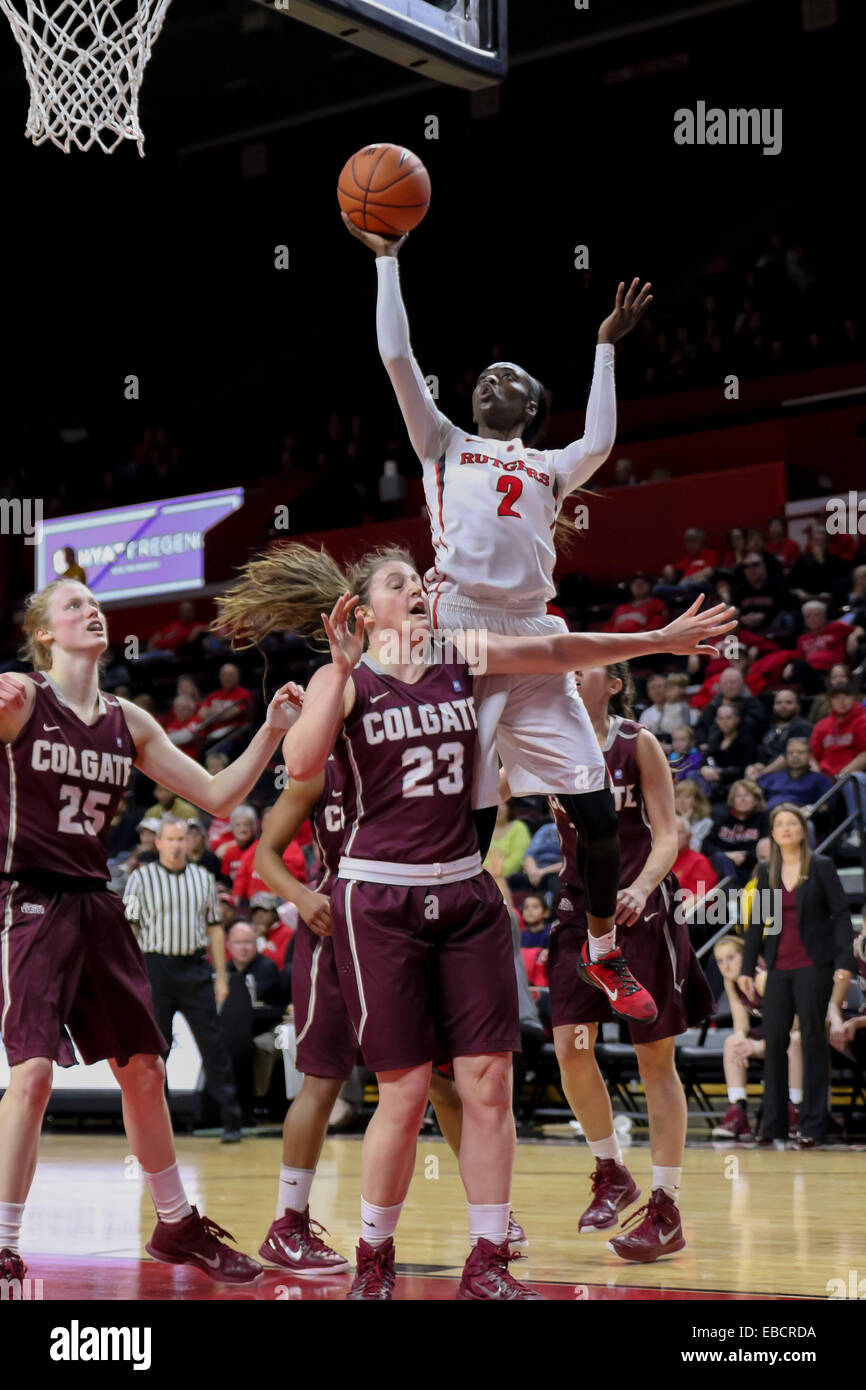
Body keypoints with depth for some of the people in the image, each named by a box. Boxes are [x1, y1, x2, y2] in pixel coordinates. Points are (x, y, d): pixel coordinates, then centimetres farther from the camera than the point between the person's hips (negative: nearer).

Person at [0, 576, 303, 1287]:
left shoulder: (127, 721, 10)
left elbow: (217, 795, 12)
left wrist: (271, 732, 0)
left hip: (97, 907, 6)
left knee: (143, 1069, 12)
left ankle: (177, 1227, 28)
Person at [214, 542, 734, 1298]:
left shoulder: (462, 660, 9)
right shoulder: (343, 678, -3)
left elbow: (560, 651, 17)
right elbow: (301, 764, -20)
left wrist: (660, 639, 18)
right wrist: (343, 668, -23)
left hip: (466, 894, 4)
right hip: (379, 900, -4)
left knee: (489, 1081, 0)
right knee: (406, 1091, -4)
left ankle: (487, 1264, 9)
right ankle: (374, 1260, 15)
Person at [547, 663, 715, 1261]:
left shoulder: (638, 744, -6)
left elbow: (667, 835, -9)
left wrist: (639, 889, -26)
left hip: (642, 911, -4)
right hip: (581, 907, 4)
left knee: (656, 1059, 1)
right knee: (570, 1045, -7)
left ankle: (666, 1209, 7)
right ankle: (612, 1173, 16)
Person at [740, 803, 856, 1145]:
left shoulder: (821, 867, -1)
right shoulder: (766, 872, 9)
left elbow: (841, 915, -3)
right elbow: (756, 921, 12)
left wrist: (844, 963, -12)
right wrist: (747, 969, 9)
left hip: (813, 965, -4)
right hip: (779, 968, 4)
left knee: (813, 1040, -1)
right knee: (773, 1040, 1)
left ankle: (812, 1125, 3)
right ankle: (773, 1124, 8)